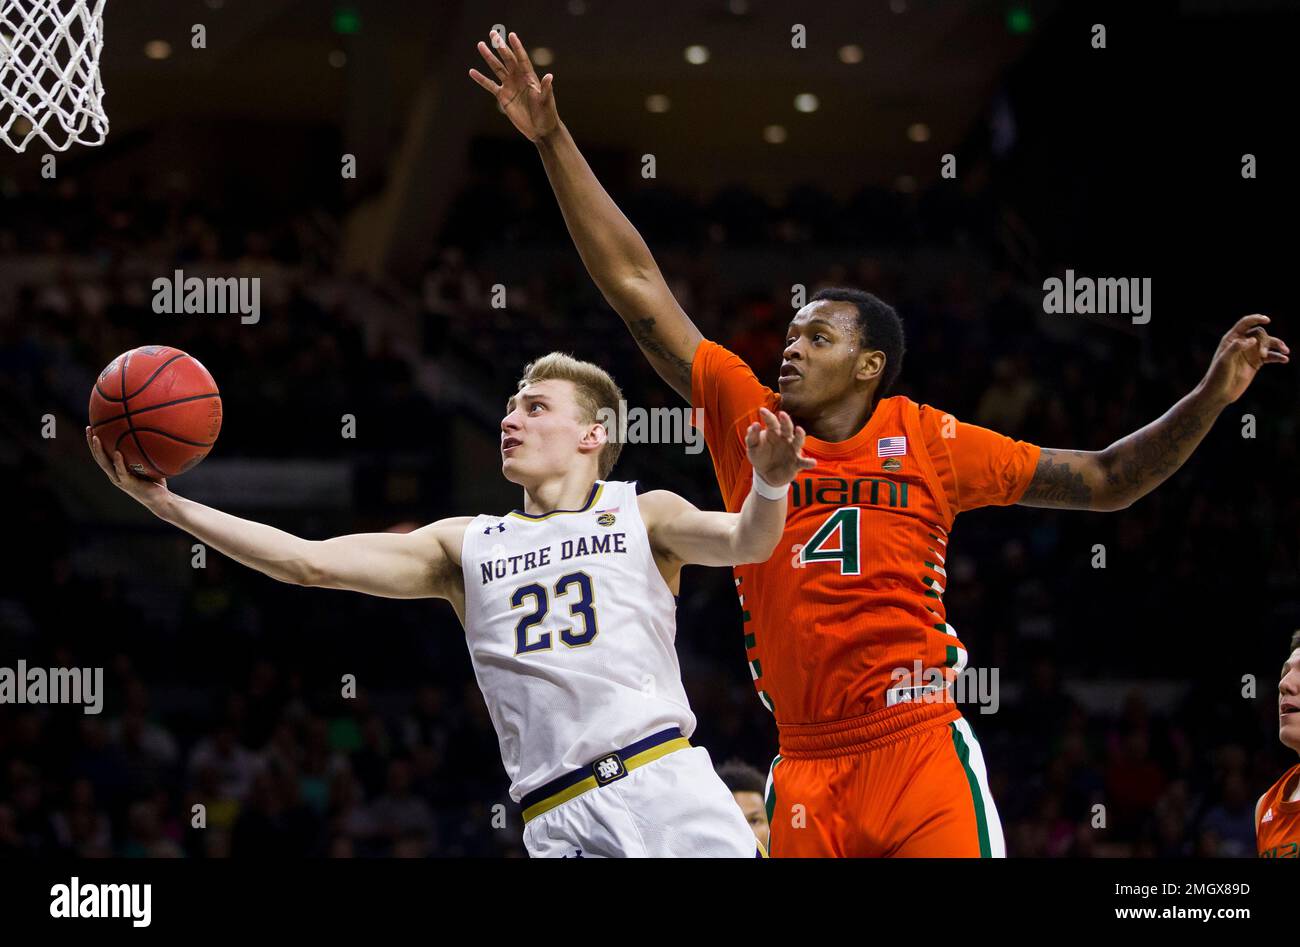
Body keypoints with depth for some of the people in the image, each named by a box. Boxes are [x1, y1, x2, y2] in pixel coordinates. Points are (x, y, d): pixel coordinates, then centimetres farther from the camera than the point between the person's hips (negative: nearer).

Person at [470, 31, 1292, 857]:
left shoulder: (930, 442, 4)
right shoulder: (748, 420, 7)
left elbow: (1104, 482, 12)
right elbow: (638, 288, 7)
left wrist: (1210, 399, 0)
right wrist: (552, 140, 5)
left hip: (919, 751, -2)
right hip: (805, 767, 2)